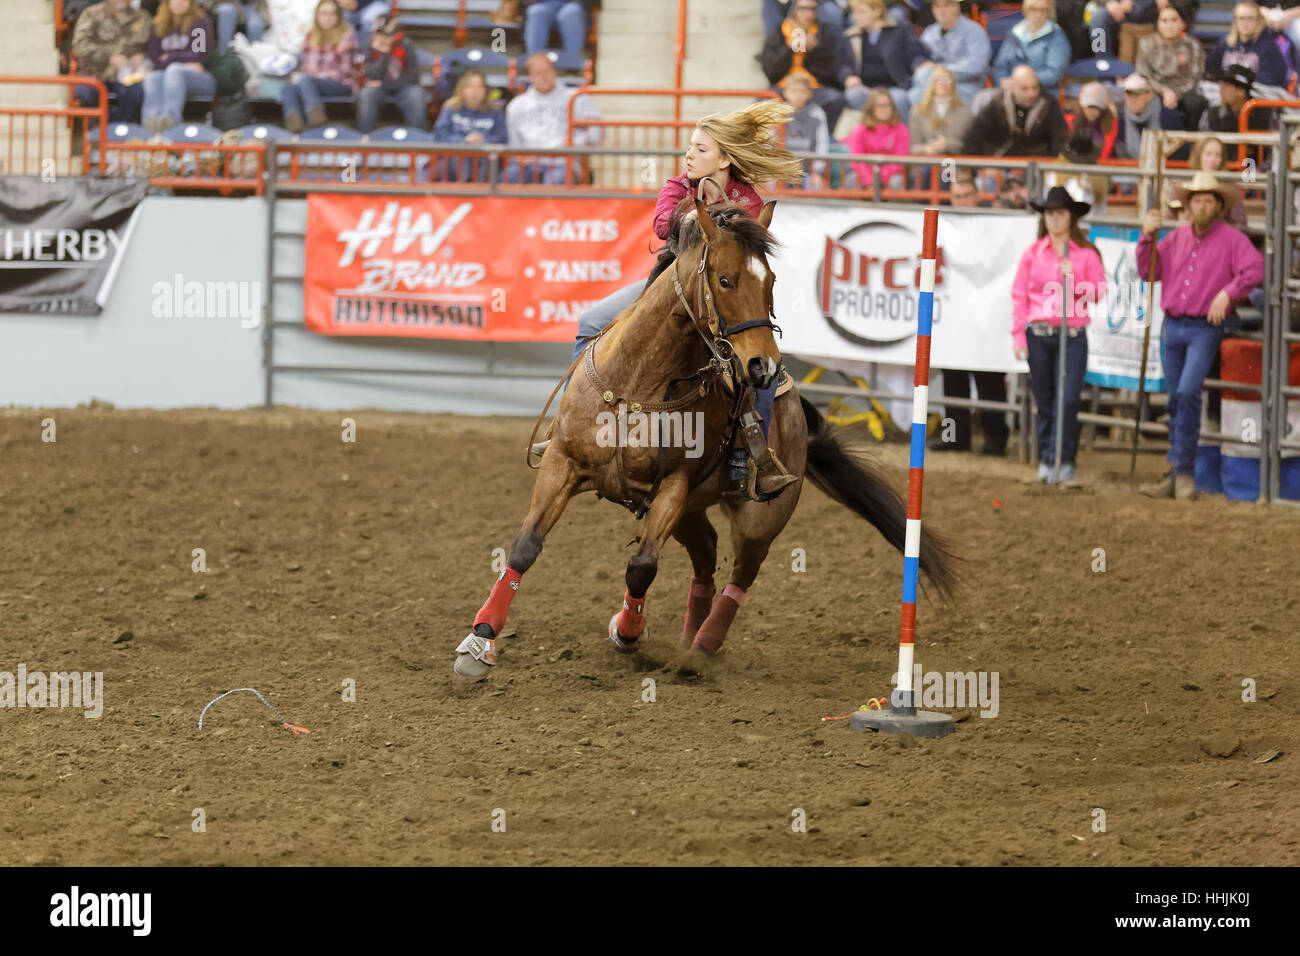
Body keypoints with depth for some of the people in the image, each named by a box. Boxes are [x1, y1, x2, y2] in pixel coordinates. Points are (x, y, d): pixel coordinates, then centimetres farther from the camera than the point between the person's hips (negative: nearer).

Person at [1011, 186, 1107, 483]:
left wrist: (1074, 278, -14)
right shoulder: (1033, 254, 6)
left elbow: (1099, 292, 2)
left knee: (1068, 400, -11)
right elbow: (1019, 296, 7)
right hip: (1038, 334, 2)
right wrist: (1018, 335, 0)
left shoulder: (1087, 254, 3)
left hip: (1072, 335, -2)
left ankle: (1065, 461, -3)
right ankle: (1046, 460, 18)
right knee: (1043, 401, 7)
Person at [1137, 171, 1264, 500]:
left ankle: (1182, 470, -14)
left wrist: (1227, 293, -24)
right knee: (1175, 399, 9)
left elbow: (1255, 269, -14)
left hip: (1205, 328, -5)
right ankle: (1177, 475, 16)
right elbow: (1149, 271, 11)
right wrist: (1147, 237, -2)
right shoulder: (1176, 238, 12)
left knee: (1188, 392, -21)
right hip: (1172, 327, 5)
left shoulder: (1231, 239, -3)